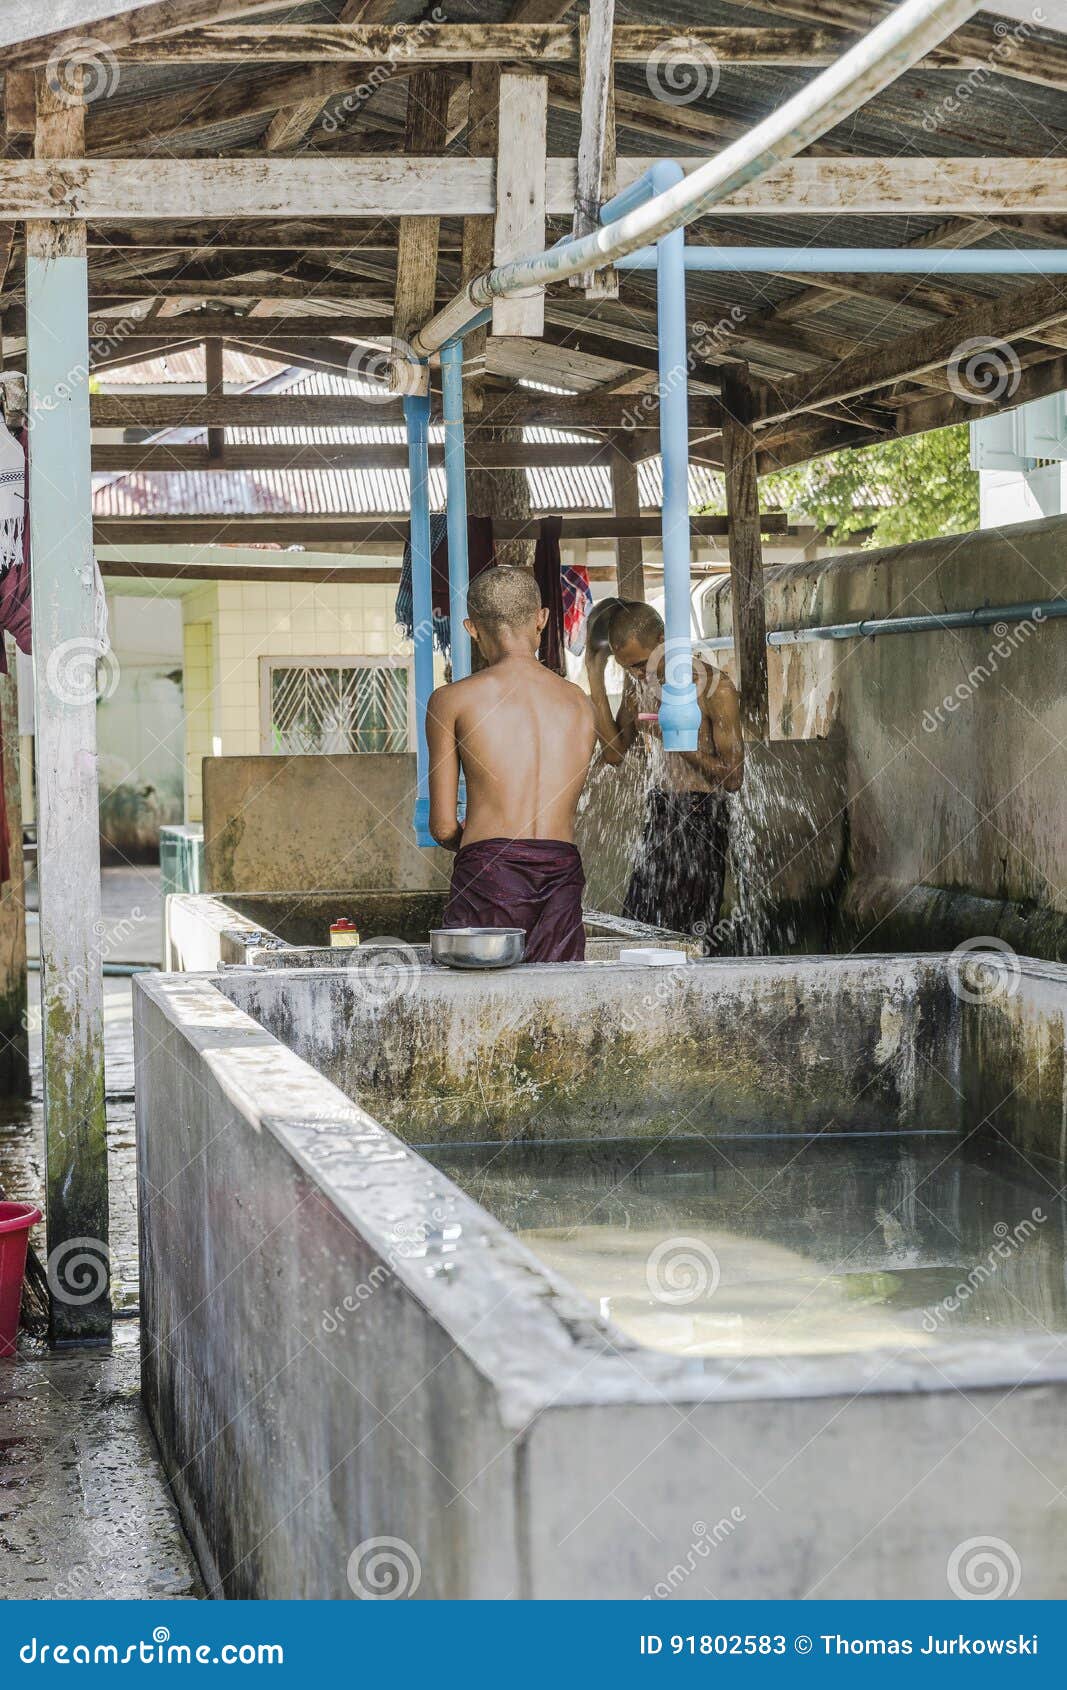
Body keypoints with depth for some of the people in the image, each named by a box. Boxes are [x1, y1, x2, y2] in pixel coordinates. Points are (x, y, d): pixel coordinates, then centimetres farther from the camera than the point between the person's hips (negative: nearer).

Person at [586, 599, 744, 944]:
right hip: (658, 812, 6)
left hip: (702, 817, -6)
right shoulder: (639, 682, 5)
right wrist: (595, 676, -3)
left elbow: (732, 778, -12)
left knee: (692, 936, -6)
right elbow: (614, 752, 3)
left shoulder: (715, 687, -14)